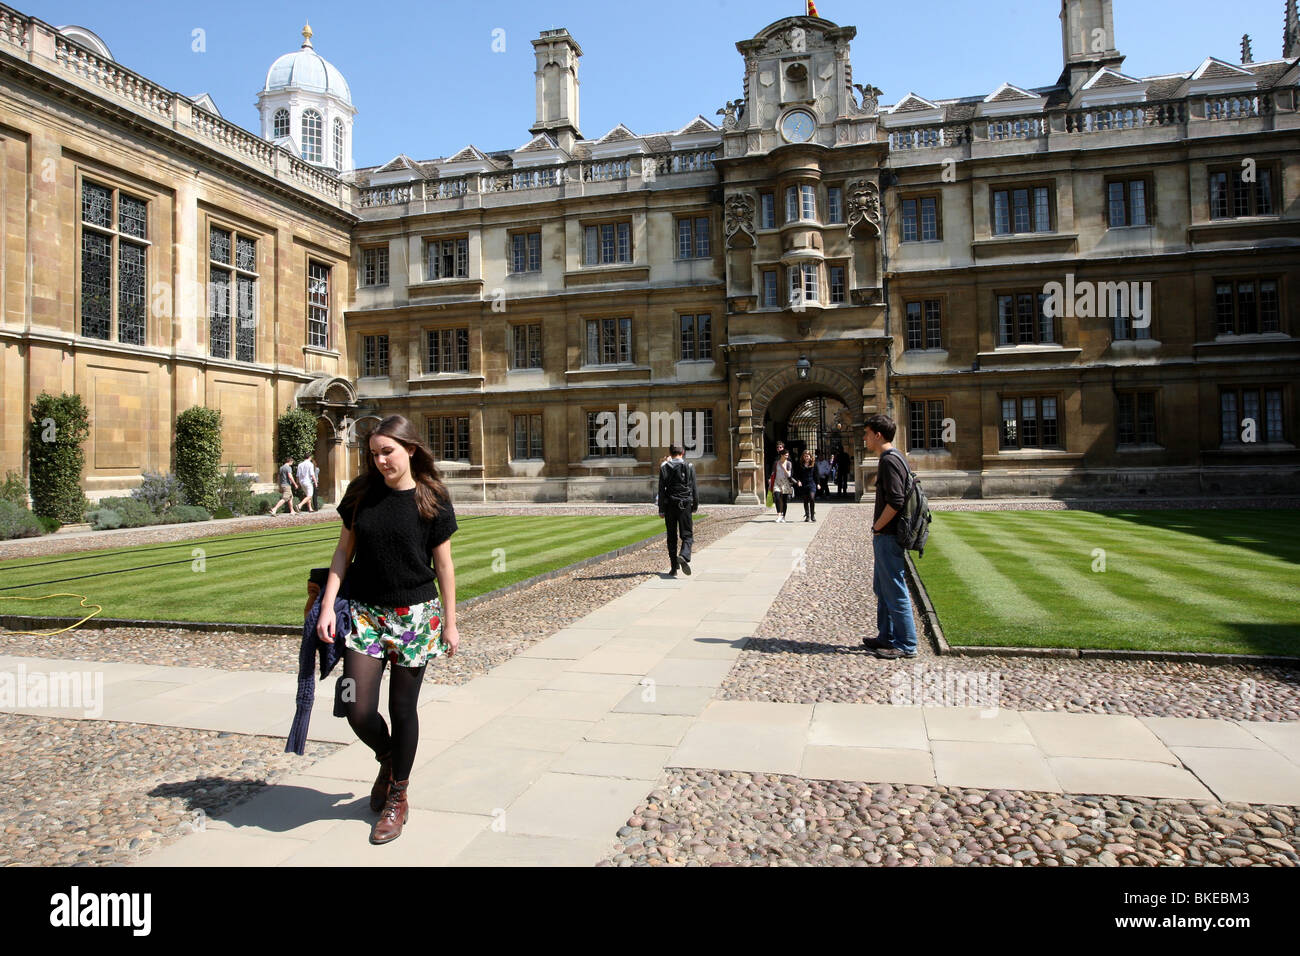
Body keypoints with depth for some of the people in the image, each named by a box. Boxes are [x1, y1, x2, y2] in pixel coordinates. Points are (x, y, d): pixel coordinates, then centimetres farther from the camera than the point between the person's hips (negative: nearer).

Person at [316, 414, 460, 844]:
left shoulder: (432, 500, -7)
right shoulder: (361, 492, 0)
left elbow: (443, 565, -3)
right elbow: (343, 551, 6)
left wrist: (450, 623, 0)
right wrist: (327, 605, -1)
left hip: (414, 615, -2)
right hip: (364, 612, 3)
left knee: (402, 710, 6)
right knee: (359, 712, -1)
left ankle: (397, 798, 28)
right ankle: (386, 760, 33)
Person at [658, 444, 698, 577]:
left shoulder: (664, 467, 2)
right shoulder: (689, 466, 2)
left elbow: (661, 490, 0)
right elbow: (694, 488, 3)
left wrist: (661, 510, 2)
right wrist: (695, 506, 12)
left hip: (669, 505, 1)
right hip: (684, 504, -1)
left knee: (671, 536, 8)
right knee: (687, 534, 2)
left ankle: (674, 567, 9)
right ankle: (684, 556, -27)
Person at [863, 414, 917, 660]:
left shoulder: (889, 460, -17)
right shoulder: (892, 457, 14)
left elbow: (895, 502, -24)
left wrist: (877, 527, -13)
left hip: (888, 536, -11)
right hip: (885, 535, 11)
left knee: (895, 591, -3)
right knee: (882, 588, 18)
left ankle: (906, 644, 4)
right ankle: (887, 637, 28)